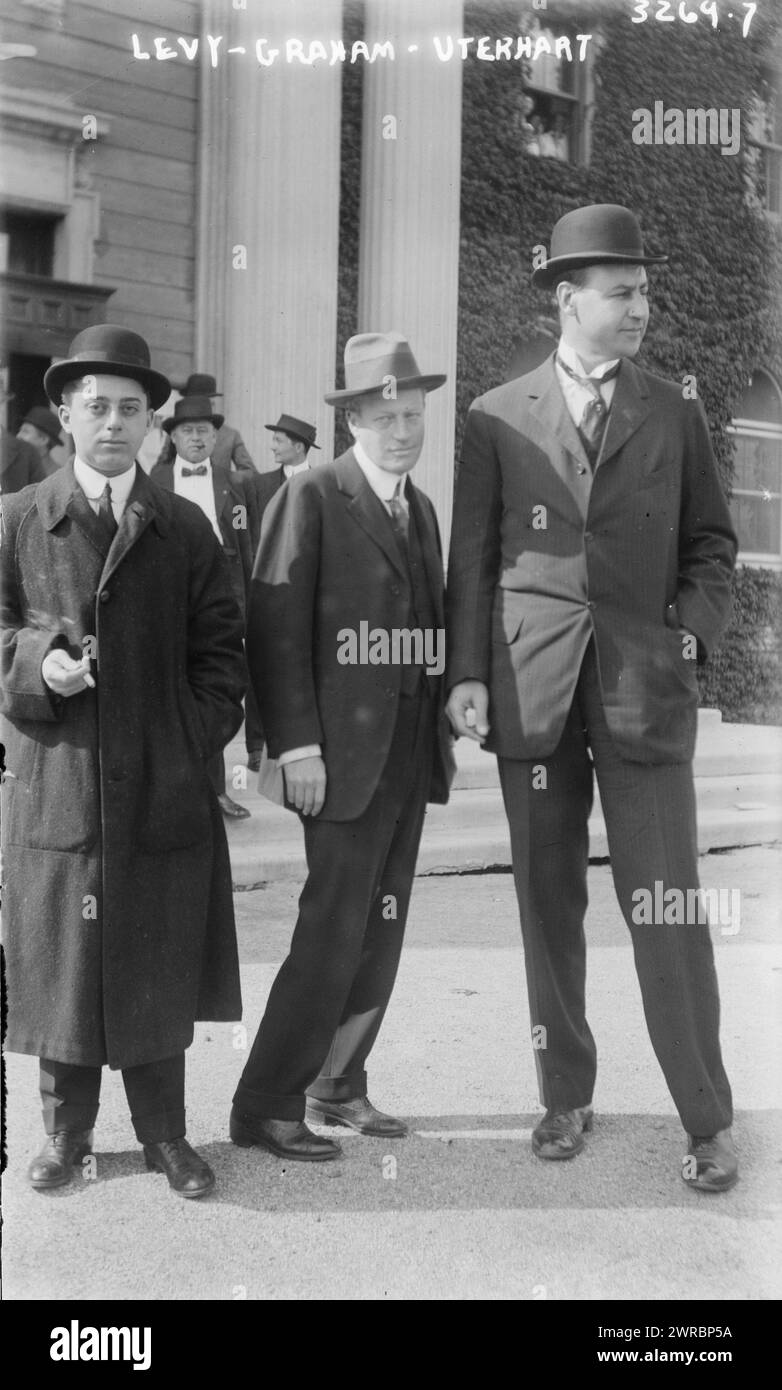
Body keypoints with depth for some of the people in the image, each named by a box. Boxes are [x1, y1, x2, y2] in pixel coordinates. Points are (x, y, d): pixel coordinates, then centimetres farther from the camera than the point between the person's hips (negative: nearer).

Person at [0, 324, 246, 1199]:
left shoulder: (184, 528, 10)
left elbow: (219, 645, 8)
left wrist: (199, 737, -4)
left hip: (163, 789, 1)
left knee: (159, 967, 7)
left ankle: (164, 1134, 21)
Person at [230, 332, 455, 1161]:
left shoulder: (421, 508, 16)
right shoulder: (311, 497, -6)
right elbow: (275, 626, -12)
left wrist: (445, 716, 8)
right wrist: (296, 745, -18)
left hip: (411, 756, 7)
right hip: (343, 756, -7)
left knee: (381, 937, 11)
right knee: (333, 937, -6)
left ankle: (337, 1088, 24)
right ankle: (265, 1107, 7)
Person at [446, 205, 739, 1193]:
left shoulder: (674, 414, 8)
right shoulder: (497, 418, 6)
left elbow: (711, 545, 12)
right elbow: (471, 557, 5)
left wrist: (691, 636, -3)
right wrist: (465, 673, -3)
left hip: (643, 688, 0)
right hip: (533, 690, 1)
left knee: (667, 905, -1)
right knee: (548, 902, 9)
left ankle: (707, 1120, 11)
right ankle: (565, 1095, 24)